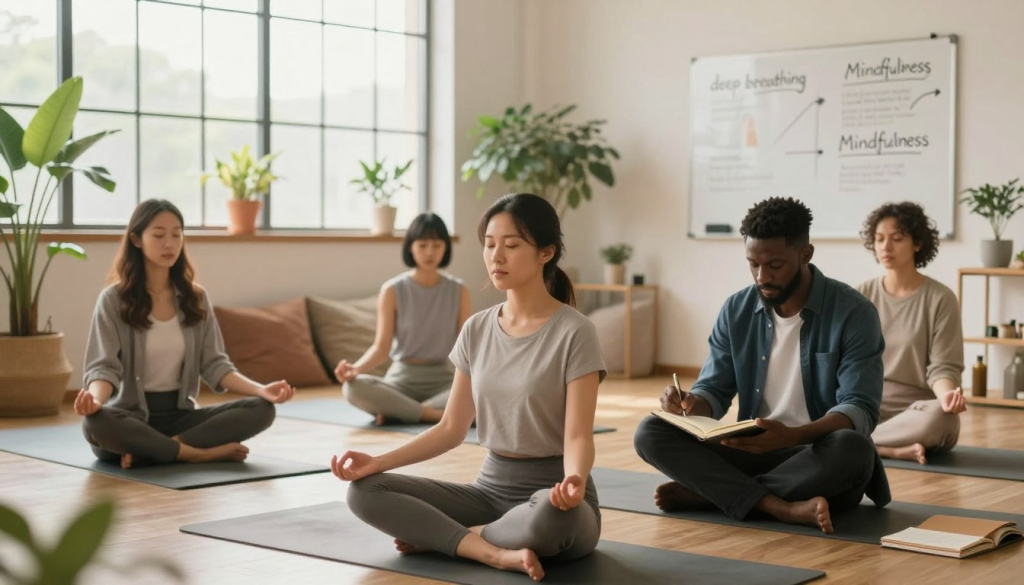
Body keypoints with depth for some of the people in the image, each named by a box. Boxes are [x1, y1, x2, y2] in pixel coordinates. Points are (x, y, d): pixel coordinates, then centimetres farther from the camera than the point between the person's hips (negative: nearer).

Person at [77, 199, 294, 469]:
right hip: (131, 418, -4)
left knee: (261, 409, -19)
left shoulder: (196, 298, 8)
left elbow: (213, 363, 3)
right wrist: (94, 399, -37)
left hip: (179, 414, 4)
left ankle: (147, 449, -24)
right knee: (97, 422, -39)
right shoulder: (113, 300, -5)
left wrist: (260, 389, -15)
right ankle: (202, 453, -24)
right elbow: (104, 367, -13)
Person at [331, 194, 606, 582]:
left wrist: (574, 479, -40)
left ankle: (439, 536, -15)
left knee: (549, 515, -42)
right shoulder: (476, 330, 5)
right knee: (365, 491, -12)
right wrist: (377, 462, -6)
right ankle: (497, 553, -23)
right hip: (491, 486, 5)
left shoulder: (573, 332, -12)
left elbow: (578, 435, -16)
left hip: (550, 493, -5)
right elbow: (452, 428, 7)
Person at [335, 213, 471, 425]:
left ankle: (397, 410, -23)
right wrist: (356, 367, -28)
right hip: (403, 378, -1)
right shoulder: (392, 291, -2)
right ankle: (440, 415, -29)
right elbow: (381, 346, -7)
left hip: (443, 378, 1)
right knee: (354, 387, -33)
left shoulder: (458, 291, 2)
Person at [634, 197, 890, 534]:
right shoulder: (736, 311, 4)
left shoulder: (853, 313, -10)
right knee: (651, 433, -17)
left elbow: (860, 410, -17)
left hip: (822, 459, -3)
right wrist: (691, 405, -19)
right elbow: (714, 390, 7)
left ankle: (705, 492, -24)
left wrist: (790, 436, -35)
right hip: (754, 453, 4)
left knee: (852, 449, -38)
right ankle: (782, 507, -33)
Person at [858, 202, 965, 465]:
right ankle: (895, 449, -26)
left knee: (940, 417, -38)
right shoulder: (861, 295, 7)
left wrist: (946, 394, -30)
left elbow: (942, 367, -7)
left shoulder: (940, 298, -3)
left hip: (915, 410, -2)